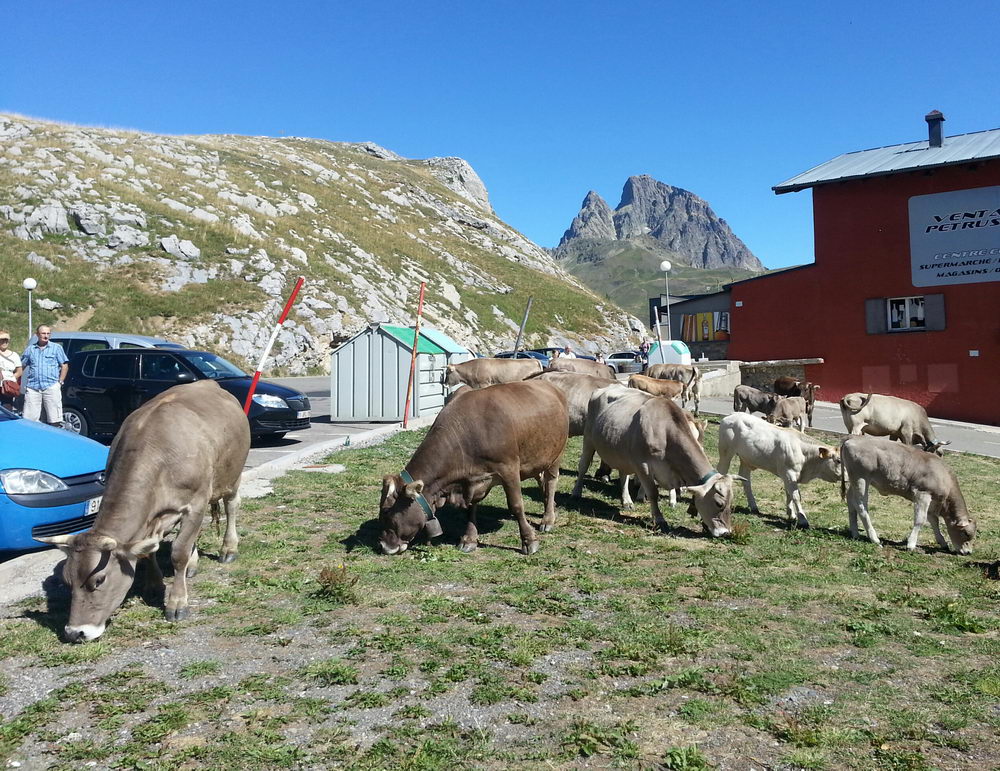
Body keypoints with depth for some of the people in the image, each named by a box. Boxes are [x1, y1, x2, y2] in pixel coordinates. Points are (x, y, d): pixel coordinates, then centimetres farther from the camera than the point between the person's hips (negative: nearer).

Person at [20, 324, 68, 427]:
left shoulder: (56, 347, 10)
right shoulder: (30, 349, 16)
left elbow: (64, 366, 7)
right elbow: (21, 366, 21)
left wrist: (60, 382, 0)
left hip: (51, 387, -2)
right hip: (32, 387, 2)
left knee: (55, 420, -5)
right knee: (29, 419, 0)